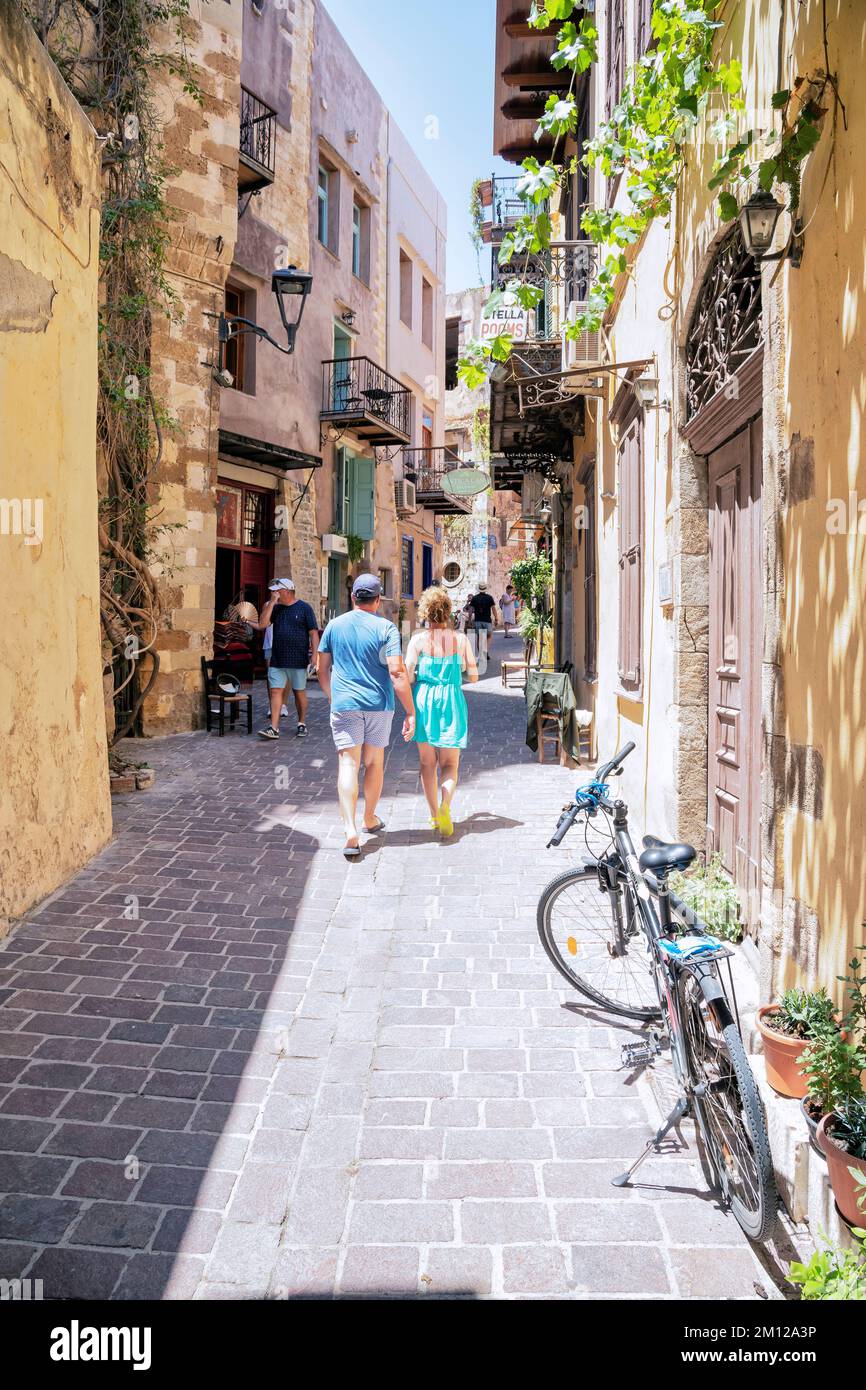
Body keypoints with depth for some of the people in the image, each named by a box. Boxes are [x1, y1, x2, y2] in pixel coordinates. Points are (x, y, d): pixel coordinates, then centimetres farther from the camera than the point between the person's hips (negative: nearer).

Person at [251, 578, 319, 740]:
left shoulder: (304, 608, -4)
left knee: (299, 692, 8)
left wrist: (315, 656, -12)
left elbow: (313, 633, -5)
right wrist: (271, 602, -7)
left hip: (298, 660, -4)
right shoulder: (276, 608, 10)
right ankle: (274, 728, -3)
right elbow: (262, 625, -3)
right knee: (275, 691, -2)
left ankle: (302, 724, 23)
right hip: (277, 660, 4)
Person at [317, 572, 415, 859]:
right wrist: (410, 712, -11)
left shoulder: (335, 625, 4)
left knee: (348, 765, -4)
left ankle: (351, 833, -17)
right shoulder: (386, 628, -6)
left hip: (344, 704, 0)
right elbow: (397, 672, -14)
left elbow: (323, 670, 11)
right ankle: (370, 819, 34)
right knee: (374, 763, 17)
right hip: (379, 706, 0)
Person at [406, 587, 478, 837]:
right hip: (452, 702, 0)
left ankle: (434, 815, 19)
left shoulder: (418, 640, -6)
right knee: (450, 764, 6)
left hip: (424, 700, 0)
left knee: (427, 763, 14)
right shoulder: (461, 639, -2)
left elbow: (408, 677, -8)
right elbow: (473, 676, 3)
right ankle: (445, 805, -21)